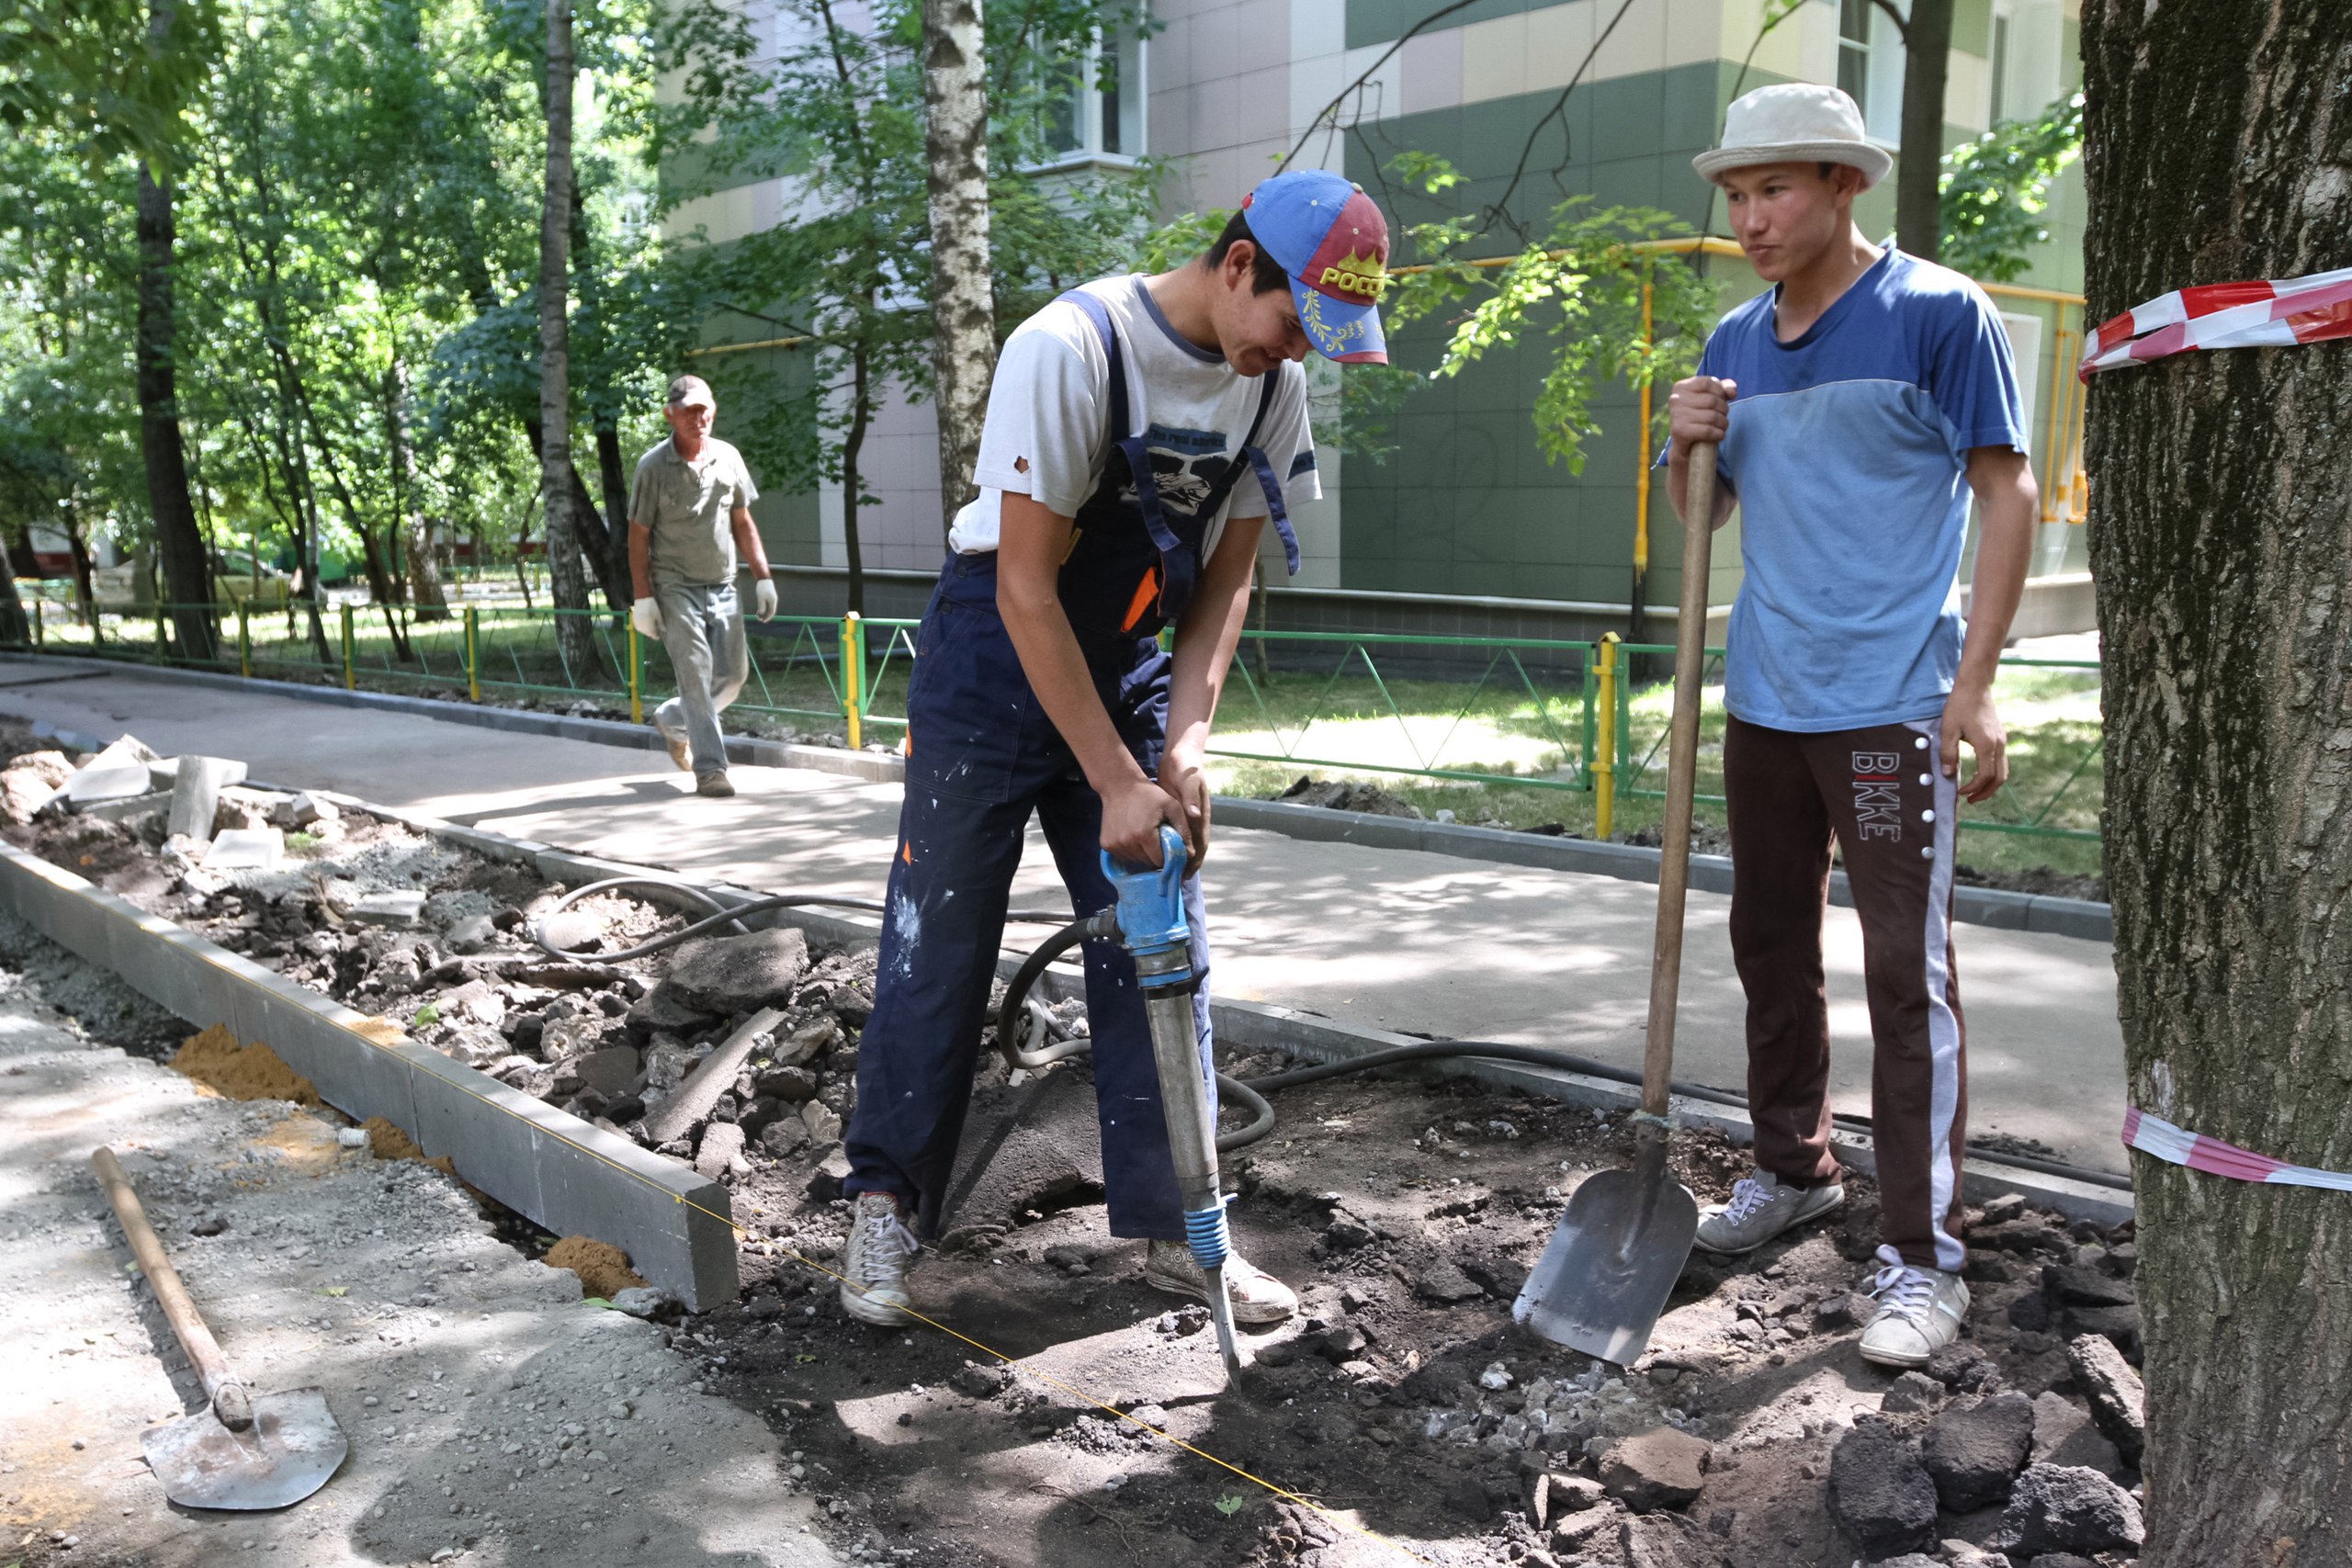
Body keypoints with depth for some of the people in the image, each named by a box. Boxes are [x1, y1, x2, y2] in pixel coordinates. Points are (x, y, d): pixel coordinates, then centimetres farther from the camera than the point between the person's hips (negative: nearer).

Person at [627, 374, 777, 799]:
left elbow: (743, 522, 13)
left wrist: (763, 576, 7)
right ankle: (709, 769, -5)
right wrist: (643, 597, -11)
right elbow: (638, 535, -5)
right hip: (676, 588, -5)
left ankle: (672, 720, 33)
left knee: (734, 673, 7)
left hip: (723, 586, 5)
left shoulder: (728, 457, 6)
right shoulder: (653, 467, -6)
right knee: (696, 673, -10)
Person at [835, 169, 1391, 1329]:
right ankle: (886, 1203, 18)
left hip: (1133, 667, 5)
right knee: (940, 940, 0)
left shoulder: (1275, 382, -5)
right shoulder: (1069, 349, -24)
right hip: (998, 658, -5)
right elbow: (1024, 588, -25)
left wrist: (1182, 745, -13)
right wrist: (1115, 784, -26)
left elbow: (1226, 578, 1)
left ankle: (1172, 1228, 14)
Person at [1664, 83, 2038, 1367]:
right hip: (1762, 699, 6)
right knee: (1769, 947, 15)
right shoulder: (1735, 342, 11)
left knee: (1907, 973, -2)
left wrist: (1973, 685, -12)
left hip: (1889, 705, -6)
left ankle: (1921, 1256, 7)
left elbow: (2007, 494, -6)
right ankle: (1790, 1168, 33)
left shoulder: (1937, 312, -5)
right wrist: (1685, 444, -6)